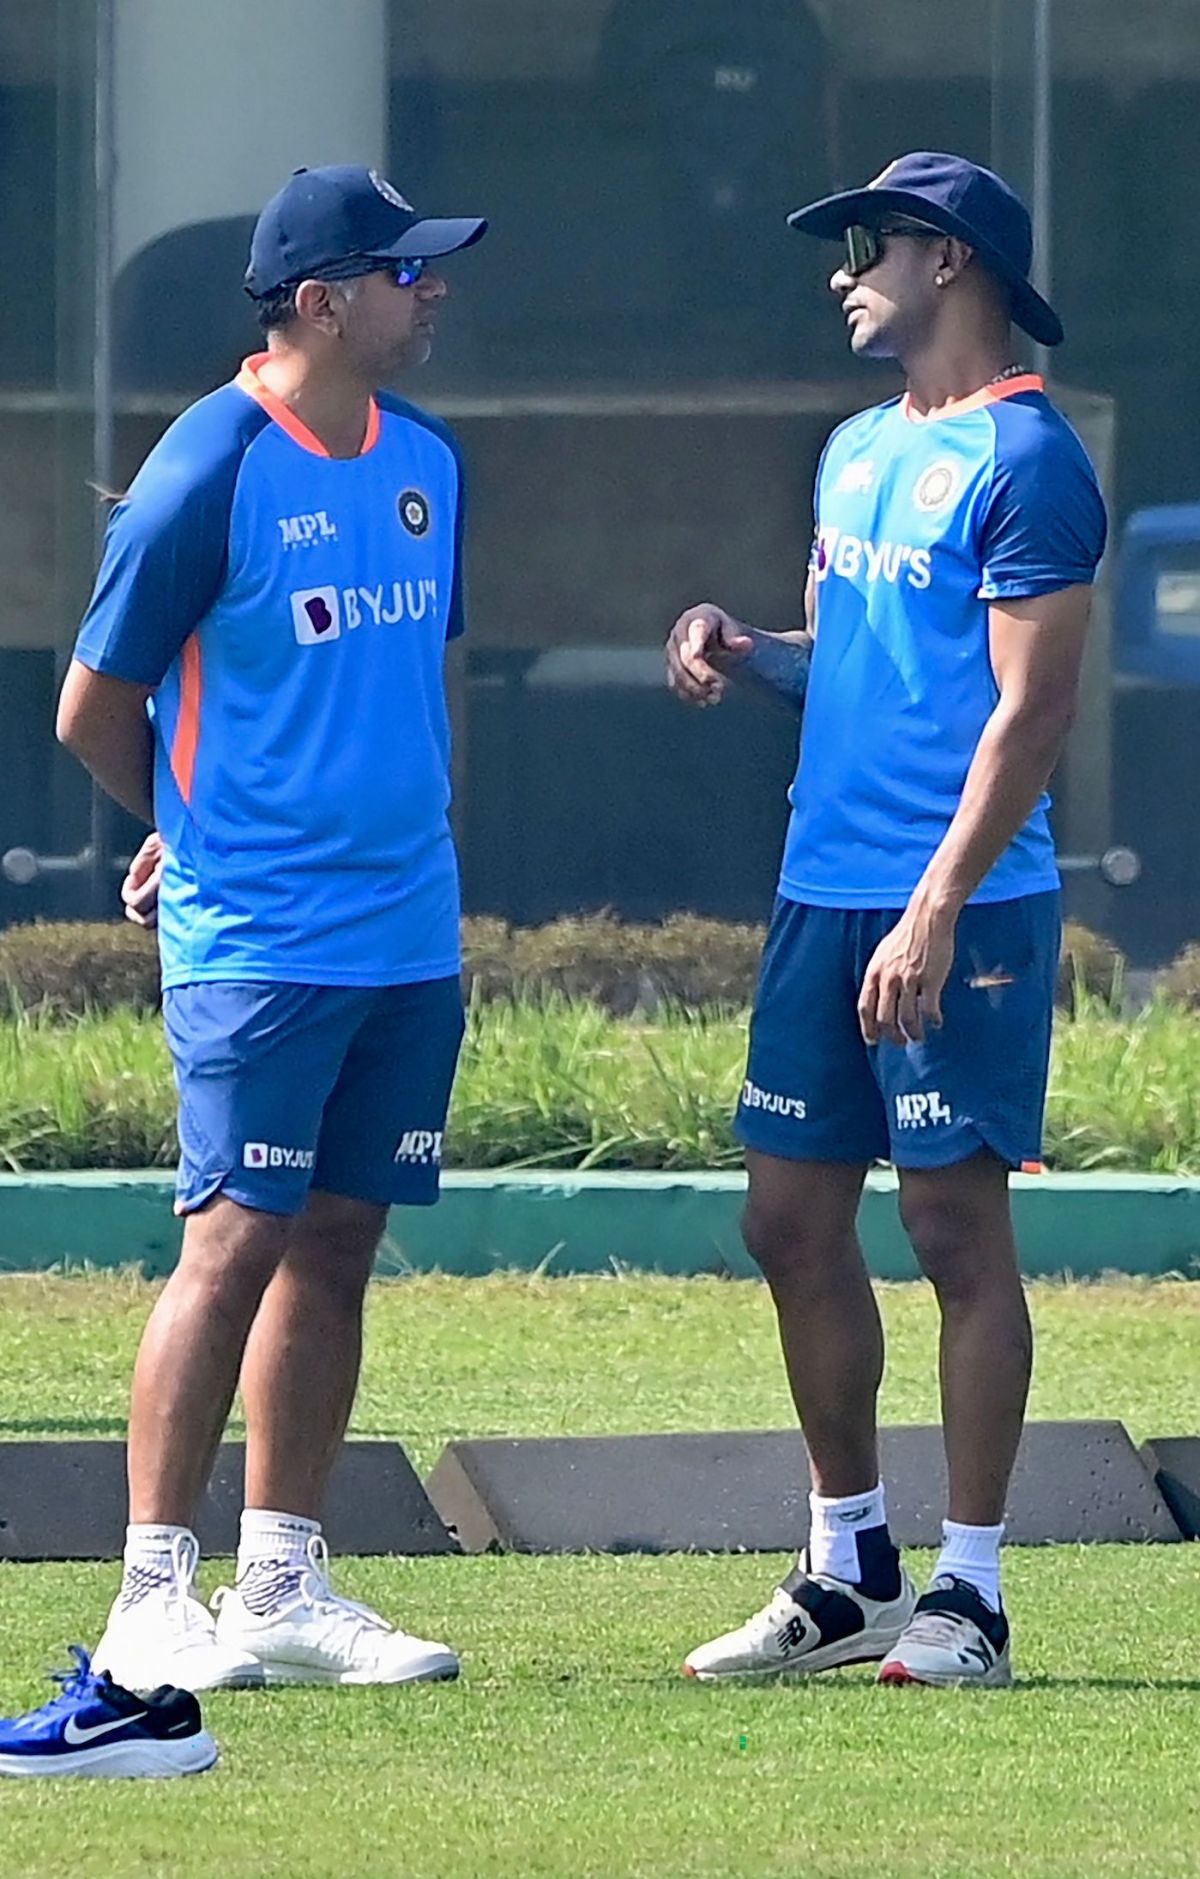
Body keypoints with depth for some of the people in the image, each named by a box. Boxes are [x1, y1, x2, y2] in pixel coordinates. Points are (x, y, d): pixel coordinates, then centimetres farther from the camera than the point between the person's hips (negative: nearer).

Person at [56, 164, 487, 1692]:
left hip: (409, 928, 7)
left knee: (339, 1241, 8)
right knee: (237, 1240, -9)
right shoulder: (209, 475, -12)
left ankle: (283, 1591, 13)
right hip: (257, 939, -7)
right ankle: (152, 1598, -6)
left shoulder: (425, 462, 10)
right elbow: (94, 712, -4)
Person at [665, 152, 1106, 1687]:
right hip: (822, 893, 9)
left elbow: (1032, 707, -15)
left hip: (963, 911, -9)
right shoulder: (858, 452, 17)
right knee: (792, 1221, 9)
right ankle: (849, 1573, 19)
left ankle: (967, 1595, 0)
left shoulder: (1023, 461, -10)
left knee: (956, 1223, -5)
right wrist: (739, 652, 5)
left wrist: (937, 909, -21)